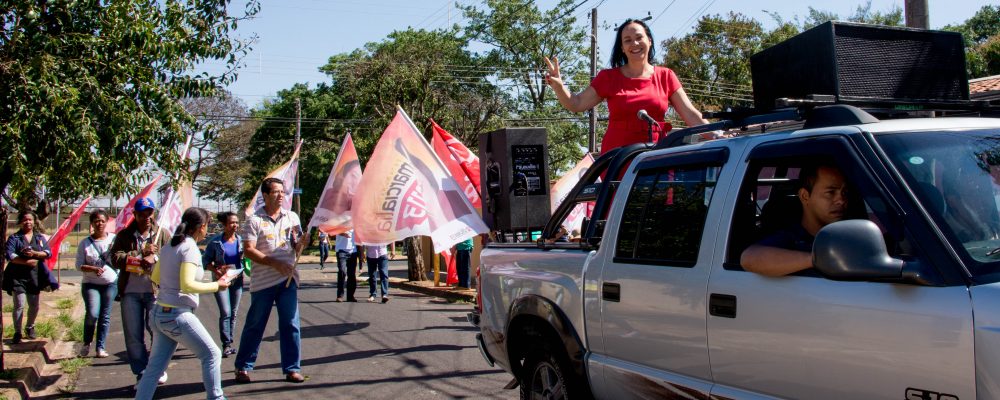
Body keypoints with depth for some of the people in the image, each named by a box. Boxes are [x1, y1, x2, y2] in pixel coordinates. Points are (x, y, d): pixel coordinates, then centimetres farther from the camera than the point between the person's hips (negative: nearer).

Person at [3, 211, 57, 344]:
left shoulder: (40, 238, 12)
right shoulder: (14, 238, 2)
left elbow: (48, 253, 2)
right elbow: (9, 255, -10)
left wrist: (35, 254, -16)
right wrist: (27, 262, -18)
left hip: (35, 276, 3)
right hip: (18, 276, -3)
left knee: (34, 306, 10)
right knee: (19, 305, -7)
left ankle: (30, 328, 31)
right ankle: (17, 333, 1)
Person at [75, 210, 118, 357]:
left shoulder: (113, 239, 1)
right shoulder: (85, 243, 0)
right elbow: (79, 265, -1)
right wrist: (93, 269, -19)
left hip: (111, 283, 1)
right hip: (90, 284, -1)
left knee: (105, 316, 5)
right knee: (92, 314, -15)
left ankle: (100, 347, 16)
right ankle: (87, 343, 9)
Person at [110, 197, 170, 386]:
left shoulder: (162, 234, 8)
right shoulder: (124, 235, 8)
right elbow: (116, 259, -6)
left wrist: (154, 258, -17)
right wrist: (142, 253, -13)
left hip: (155, 290, -1)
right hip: (130, 292, 1)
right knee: (133, 337, 5)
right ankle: (141, 373, 15)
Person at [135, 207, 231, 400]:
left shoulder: (168, 247, 11)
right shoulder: (190, 248, -14)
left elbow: (155, 277, 21)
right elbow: (187, 285, -23)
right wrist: (216, 285, -13)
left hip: (159, 313, 8)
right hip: (178, 315, -8)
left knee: (155, 367, 11)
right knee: (211, 355, 5)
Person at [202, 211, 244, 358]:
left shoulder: (241, 240, 3)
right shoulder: (215, 242, -5)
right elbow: (205, 261, -2)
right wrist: (216, 270, -19)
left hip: (237, 280, 3)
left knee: (233, 313, 8)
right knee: (225, 313, -11)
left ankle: (230, 342, 18)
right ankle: (226, 345, -6)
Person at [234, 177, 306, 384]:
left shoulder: (292, 217, 9)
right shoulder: (254, 220, -3)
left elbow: (297, 249, 11)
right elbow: (248, 250, -9)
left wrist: (301, 243, -14)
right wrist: (275, 263, -17)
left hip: (288, 279, 3)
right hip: (263, 281, -3)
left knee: (290, 325, 2)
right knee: (254, 326, 6)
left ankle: (292, 368, 9)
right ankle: (243, 367, 18)